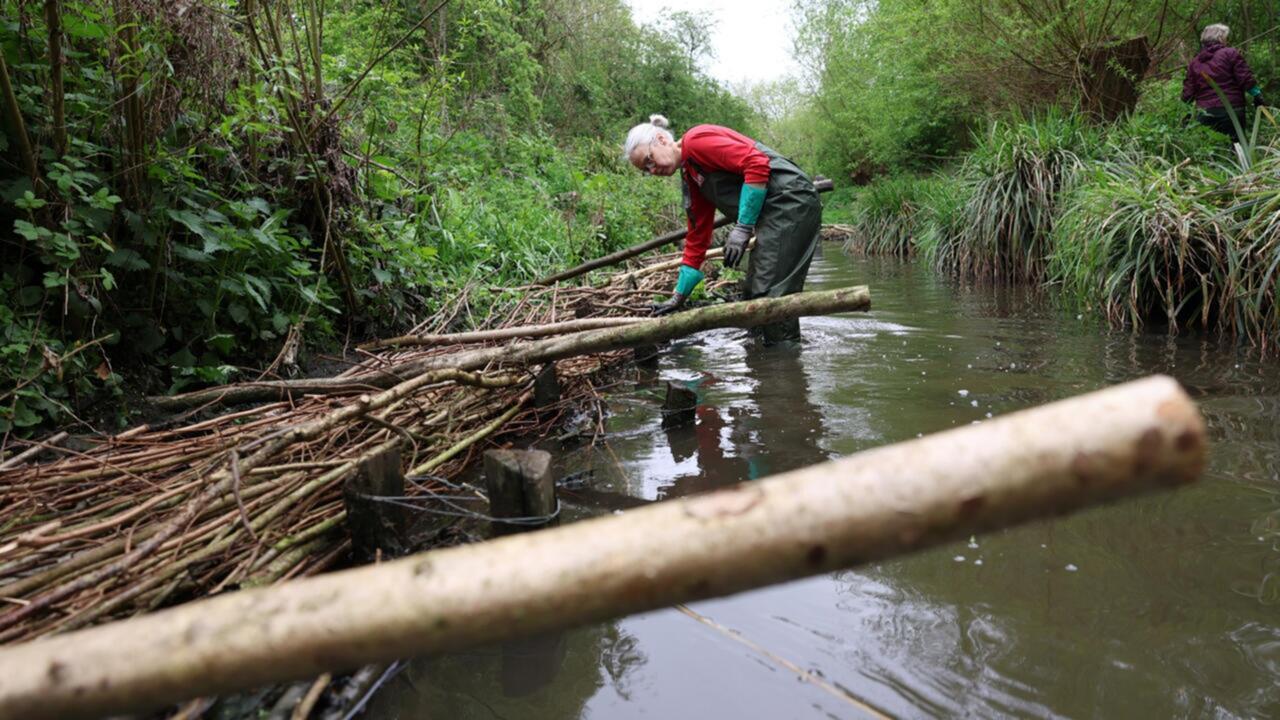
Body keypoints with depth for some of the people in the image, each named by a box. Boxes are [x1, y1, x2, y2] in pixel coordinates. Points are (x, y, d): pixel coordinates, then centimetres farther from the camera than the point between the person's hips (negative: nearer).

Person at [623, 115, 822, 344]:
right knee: (752, 294, 10)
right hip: (776, 213, 10)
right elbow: (697, 239, 22)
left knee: (769, 294, -11)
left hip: (790, 201, -10)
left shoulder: (696, 139, -8)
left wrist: (743, 227, -16)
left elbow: (757, 164, -18)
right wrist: (679, 296, 22)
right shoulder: (690, 178, 20)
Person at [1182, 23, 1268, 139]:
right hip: (1231, 111, -3)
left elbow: (1187, 96, 6)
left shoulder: (1193, 63, 11)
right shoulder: (1231, 54, 0)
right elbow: (1246, 80, -6)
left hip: (1205, 115, 3)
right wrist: (1258, 97, 2)